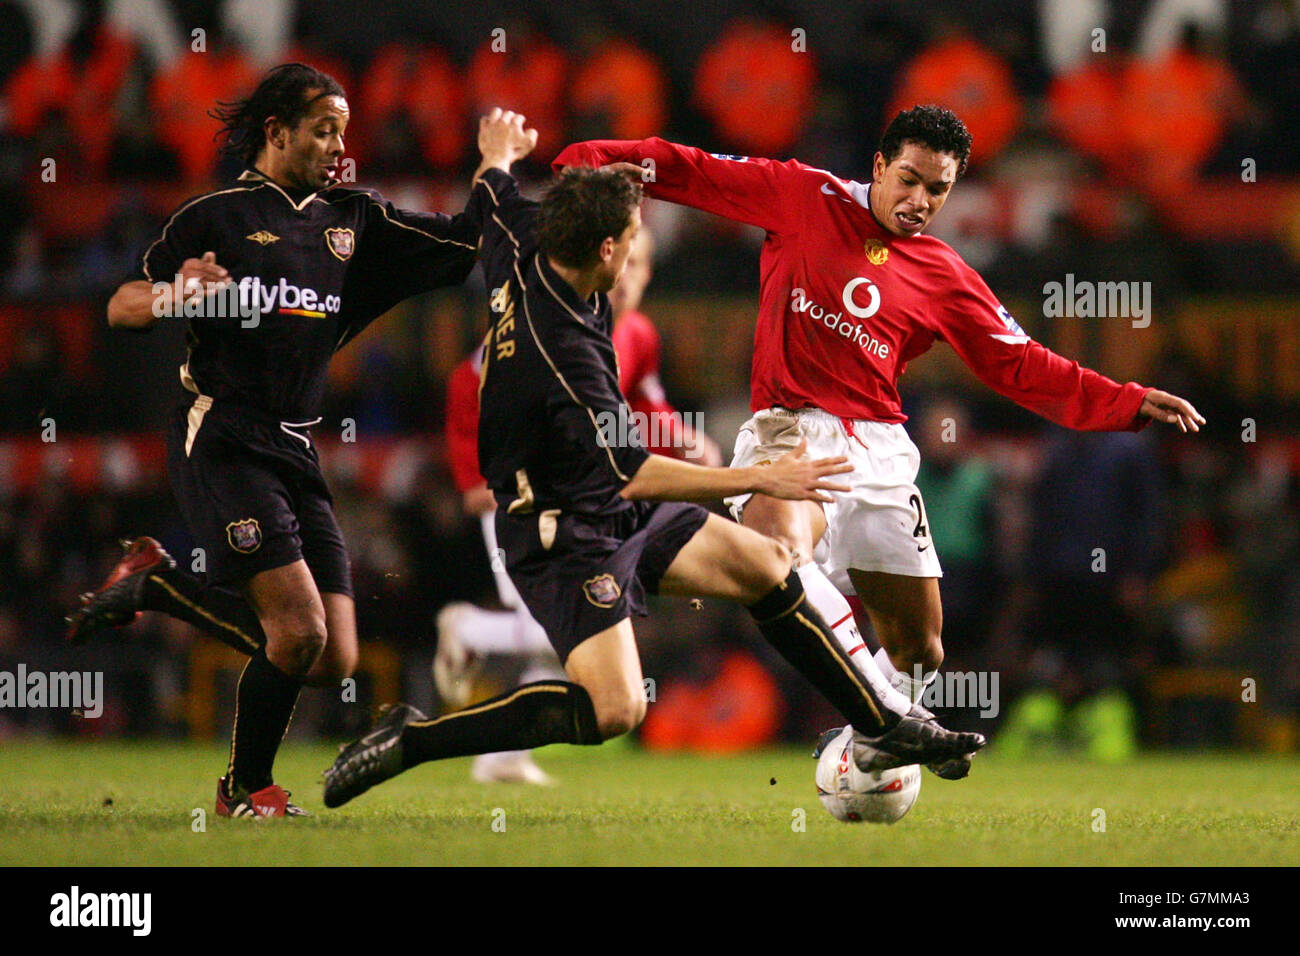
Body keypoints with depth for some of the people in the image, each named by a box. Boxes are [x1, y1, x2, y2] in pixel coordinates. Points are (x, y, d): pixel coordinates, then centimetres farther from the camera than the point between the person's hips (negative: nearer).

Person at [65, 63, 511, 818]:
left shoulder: (353, 219, 14)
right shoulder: (216, 217, 0)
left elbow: (476, 241, 12)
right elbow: (121, 309, 1)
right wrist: (172, 295, -19)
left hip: (296, 449, 7)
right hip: (221, 439, -6)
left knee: (334, 660, -2)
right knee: (299, 632, -18)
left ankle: (156, 582, 16)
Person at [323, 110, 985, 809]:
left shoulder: (525, 260, -6)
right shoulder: (561, 351, -31)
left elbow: (494, 193, 19)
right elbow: (630, 472, -34)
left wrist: (500, 146, 43)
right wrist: (759, 480, -31)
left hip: (619, 513, 10)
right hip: (565, 533, -10)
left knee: (764, 565, 10)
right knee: (613, 709, -24)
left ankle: (884, 725, 21)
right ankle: (407, 740, -14)